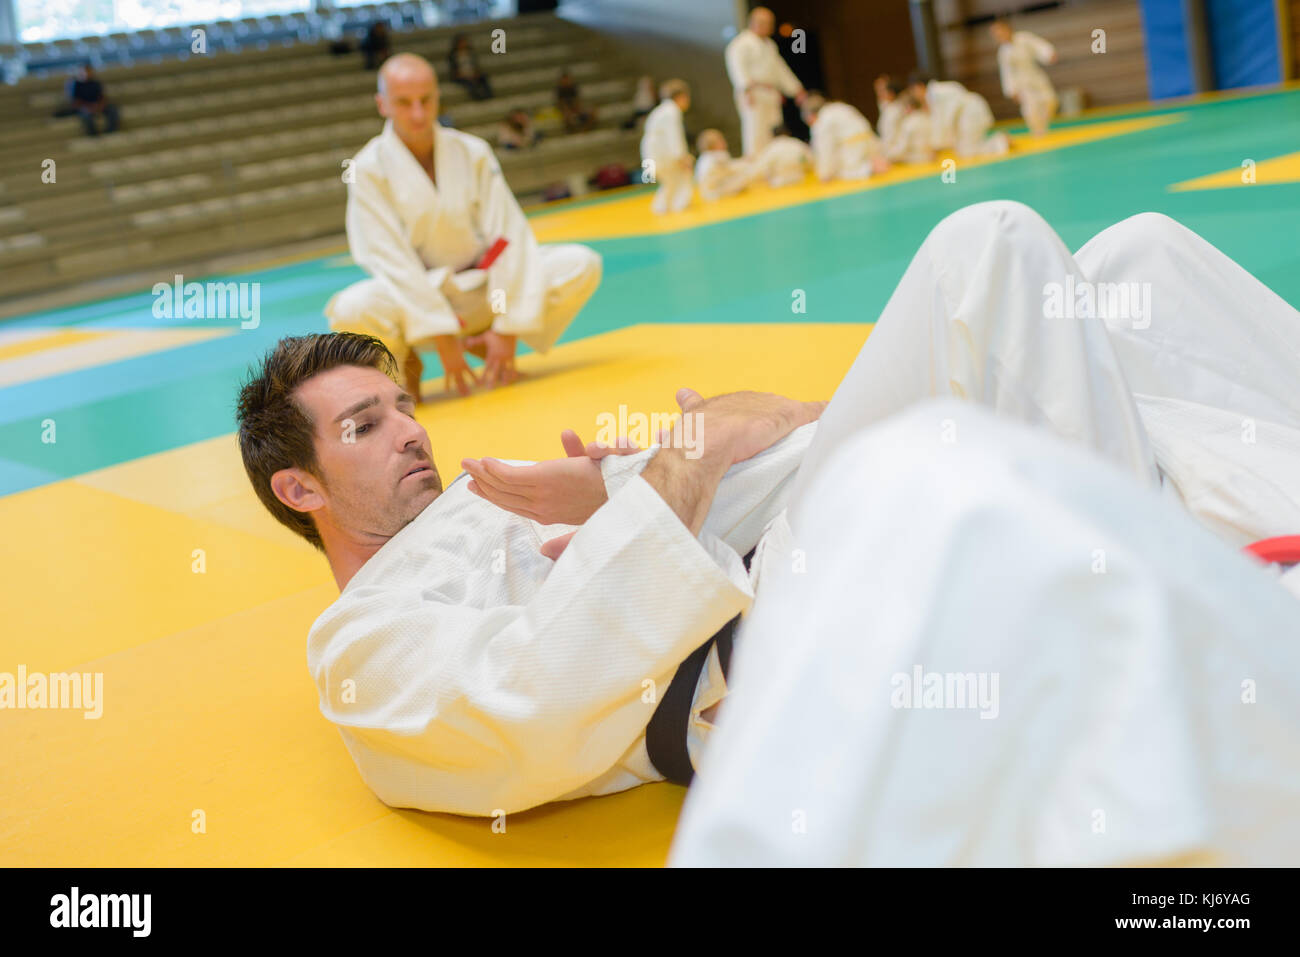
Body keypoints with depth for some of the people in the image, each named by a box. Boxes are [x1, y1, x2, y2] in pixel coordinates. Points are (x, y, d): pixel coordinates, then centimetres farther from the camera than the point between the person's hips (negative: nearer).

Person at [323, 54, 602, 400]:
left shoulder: (473, 152, -4)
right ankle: (403, 361, 0)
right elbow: (391, 260, -16)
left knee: (581, 265, -15)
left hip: (484, 287, 3)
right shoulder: (368, 169, -11)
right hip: (414, 295, -3)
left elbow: (507, 237, -7)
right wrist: (442, 336, -23)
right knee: (352, 310, -37)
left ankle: (490, 344, 6)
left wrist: (508, 327, -14)